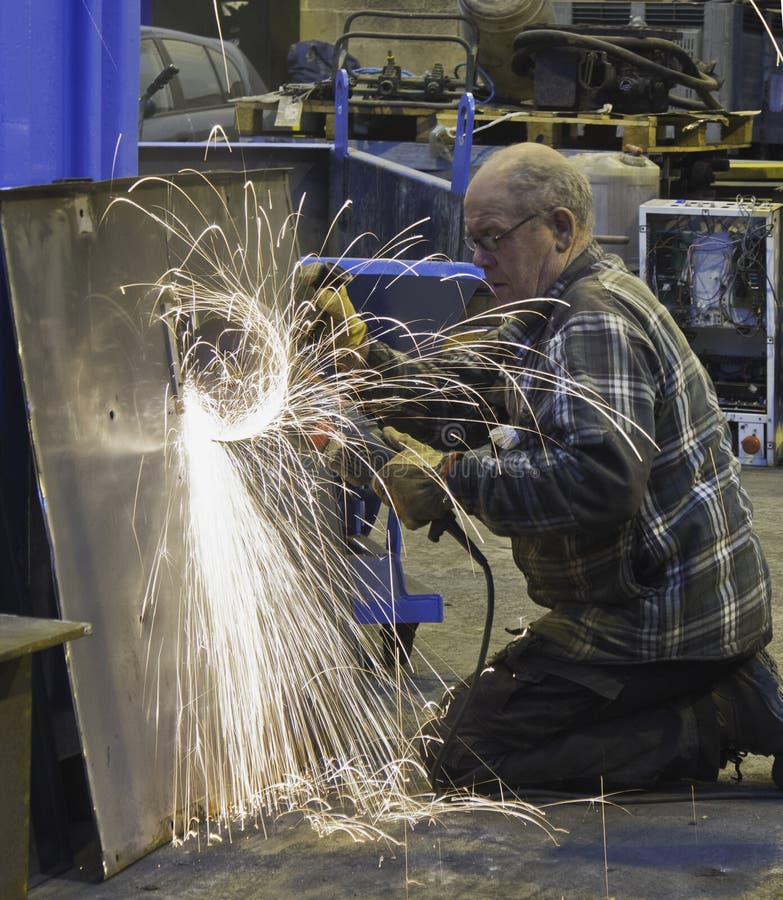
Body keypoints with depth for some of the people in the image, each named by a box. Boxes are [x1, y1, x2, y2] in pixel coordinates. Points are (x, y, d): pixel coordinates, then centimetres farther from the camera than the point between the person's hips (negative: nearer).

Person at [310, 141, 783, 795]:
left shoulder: (595, 323, -20)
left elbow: (599, 476, -34)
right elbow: (463, 388, 13)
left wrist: (454, 478, -30)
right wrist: (365, 360, -1)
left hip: (661, 615, -11)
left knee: (461, 751, -10)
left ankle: (723, 719, -9)